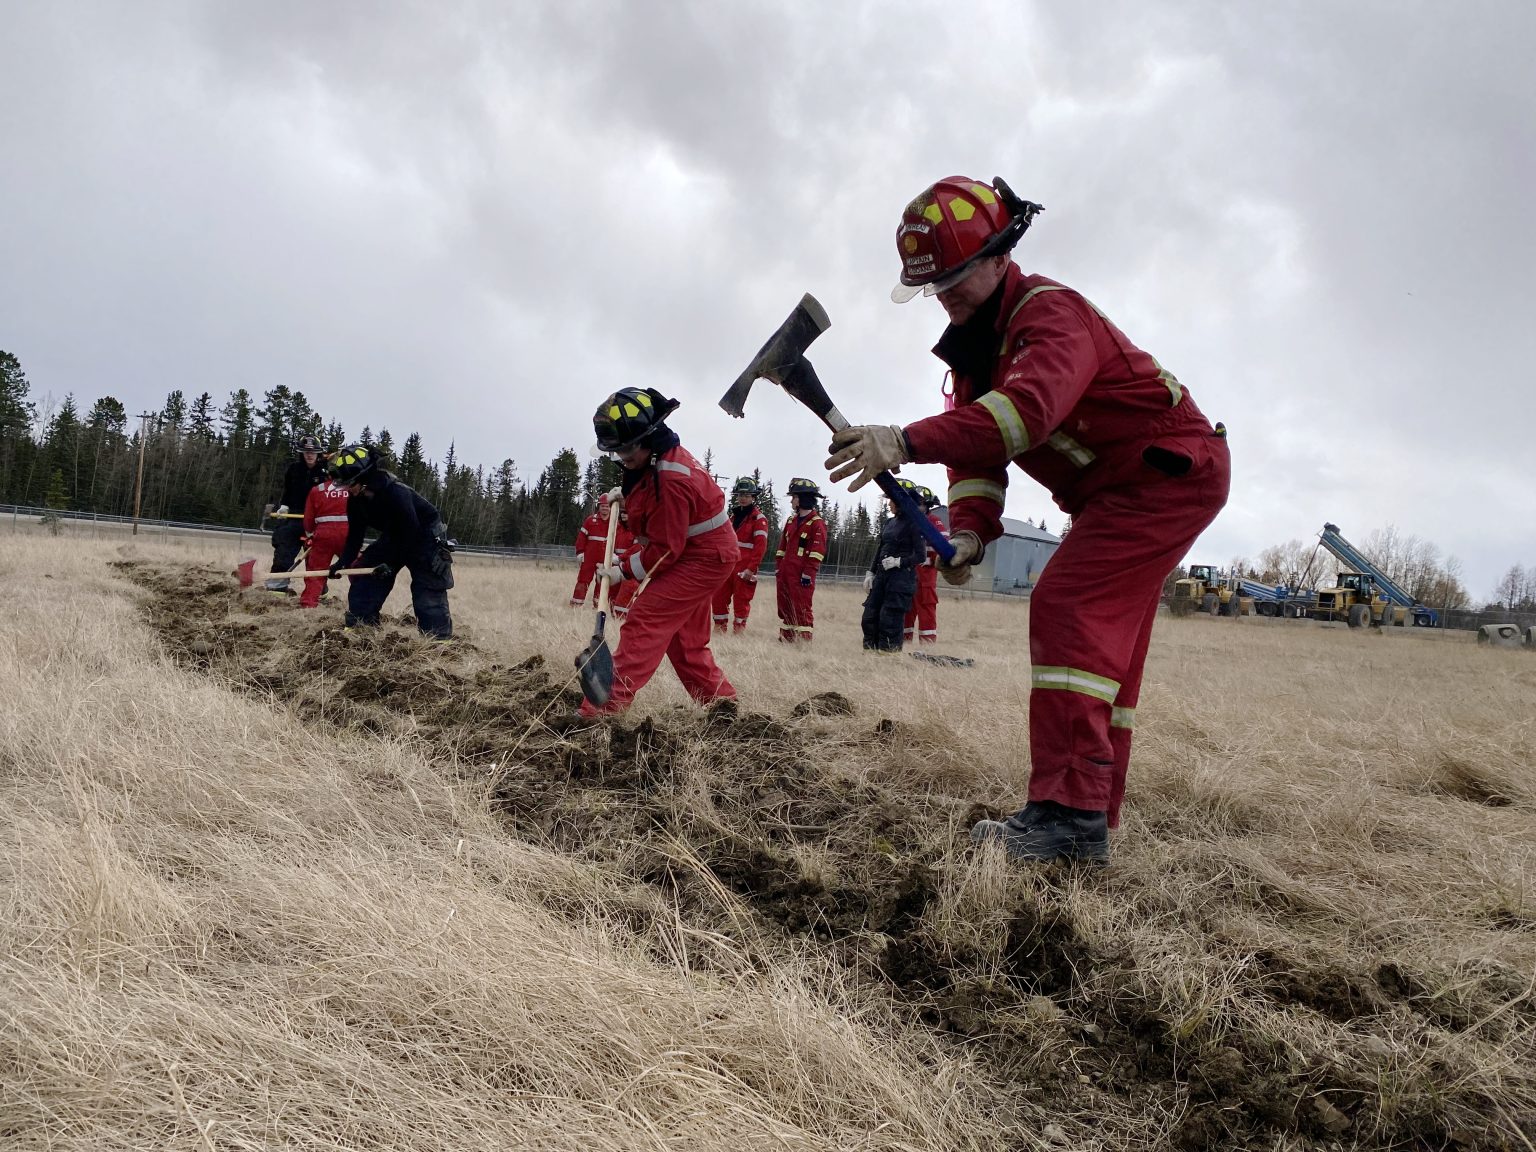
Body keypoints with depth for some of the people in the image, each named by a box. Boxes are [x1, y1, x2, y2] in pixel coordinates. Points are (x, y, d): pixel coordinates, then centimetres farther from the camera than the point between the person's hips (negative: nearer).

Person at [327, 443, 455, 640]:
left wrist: (391, 564, -28)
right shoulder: (355, 500, -9)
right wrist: (343, 563, -16)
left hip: (425, 538, -8)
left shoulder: (396, 493, -34)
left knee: (428, 594, -15)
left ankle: (440, 642, -10)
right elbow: (354, 535, -3)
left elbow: (411, 533, -30)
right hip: (394, 538, 8)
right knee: (364, 578, 3)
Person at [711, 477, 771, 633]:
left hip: (744, 567, -7)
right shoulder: (734, 515, 17)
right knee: (719, 597, 6)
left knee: (741, 601, 0)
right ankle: (719, 628, 16)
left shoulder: (758, 518, -6)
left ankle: (739, 631, 9)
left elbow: (761, 545, -13)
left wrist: (751, 568, -17)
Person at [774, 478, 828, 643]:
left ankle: (804, 640, -4)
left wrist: (808, 573, -18)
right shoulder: (792, 521, 18)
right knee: (785, 606, 12)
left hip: (802, 574, -8)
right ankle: (786, 638, 20)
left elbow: (817, 551, -13)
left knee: (802, 608, -7)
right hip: (786, 572, 8)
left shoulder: (817, 523, -8)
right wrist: (779, 568, 15)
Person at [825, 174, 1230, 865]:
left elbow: (1029, 405, -43)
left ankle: (1069, 816, -25)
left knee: (1067, 607, -23)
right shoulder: (975, 343, 6)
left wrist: (909, 442, -53)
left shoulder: (1050, 312, -23)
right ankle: (1093, 818, 15)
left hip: (1173, 471, -10)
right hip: (1117, 491, 10)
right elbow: (977, 439, -3)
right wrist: (970, 528, -21)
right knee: (1105, 642, 8)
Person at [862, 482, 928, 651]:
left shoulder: (914, 524, -8)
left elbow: (921, 556, -10)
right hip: (882, 575, 8)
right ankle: (870, 650, 14)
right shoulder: (889, 522, 14)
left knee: (890, 620, -7)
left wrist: (899, 562, -20)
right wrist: (871, 573, 14)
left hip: (902, 577, -8)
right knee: (870, 615, 6)